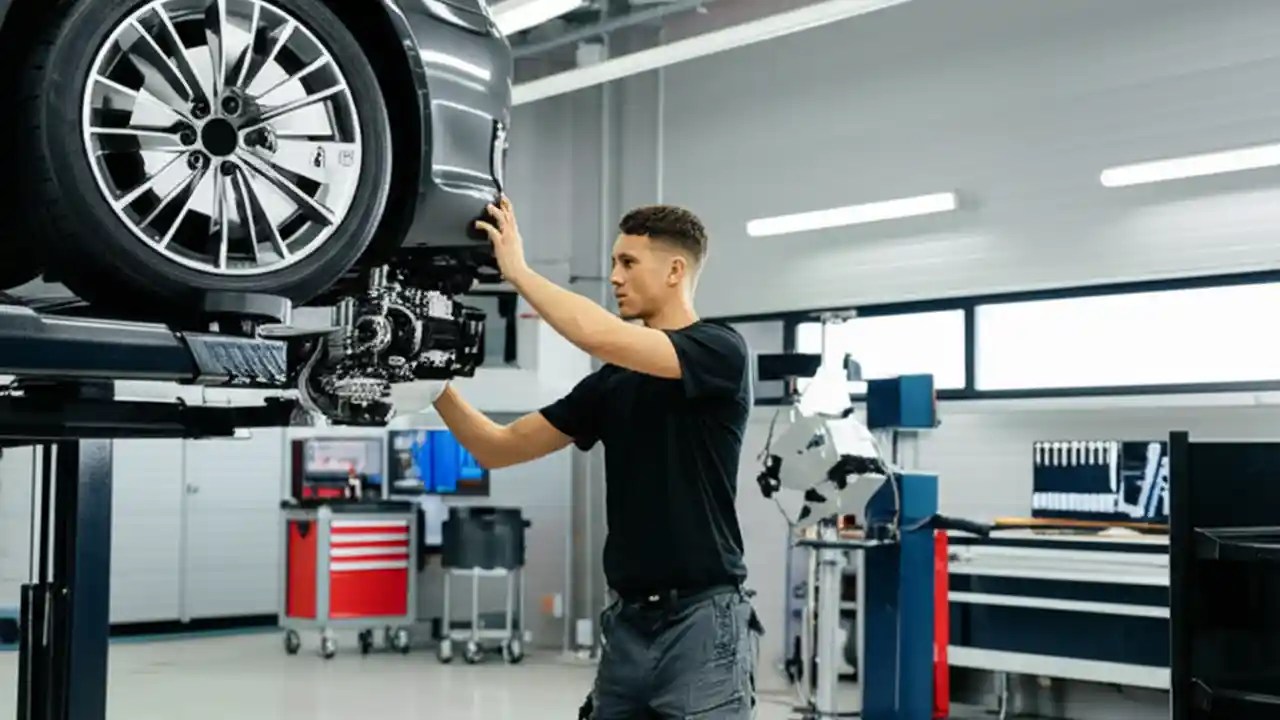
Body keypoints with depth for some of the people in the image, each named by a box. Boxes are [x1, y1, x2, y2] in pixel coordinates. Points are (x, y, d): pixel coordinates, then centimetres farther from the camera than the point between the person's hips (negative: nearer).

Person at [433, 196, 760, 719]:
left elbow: (601, 337, -26)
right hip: (627, 622, 8)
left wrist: (518, 271, -15)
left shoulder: (720, 352, -9)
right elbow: (498, 449, 12)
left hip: (703, 624, -7)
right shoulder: (611, 382, 14)